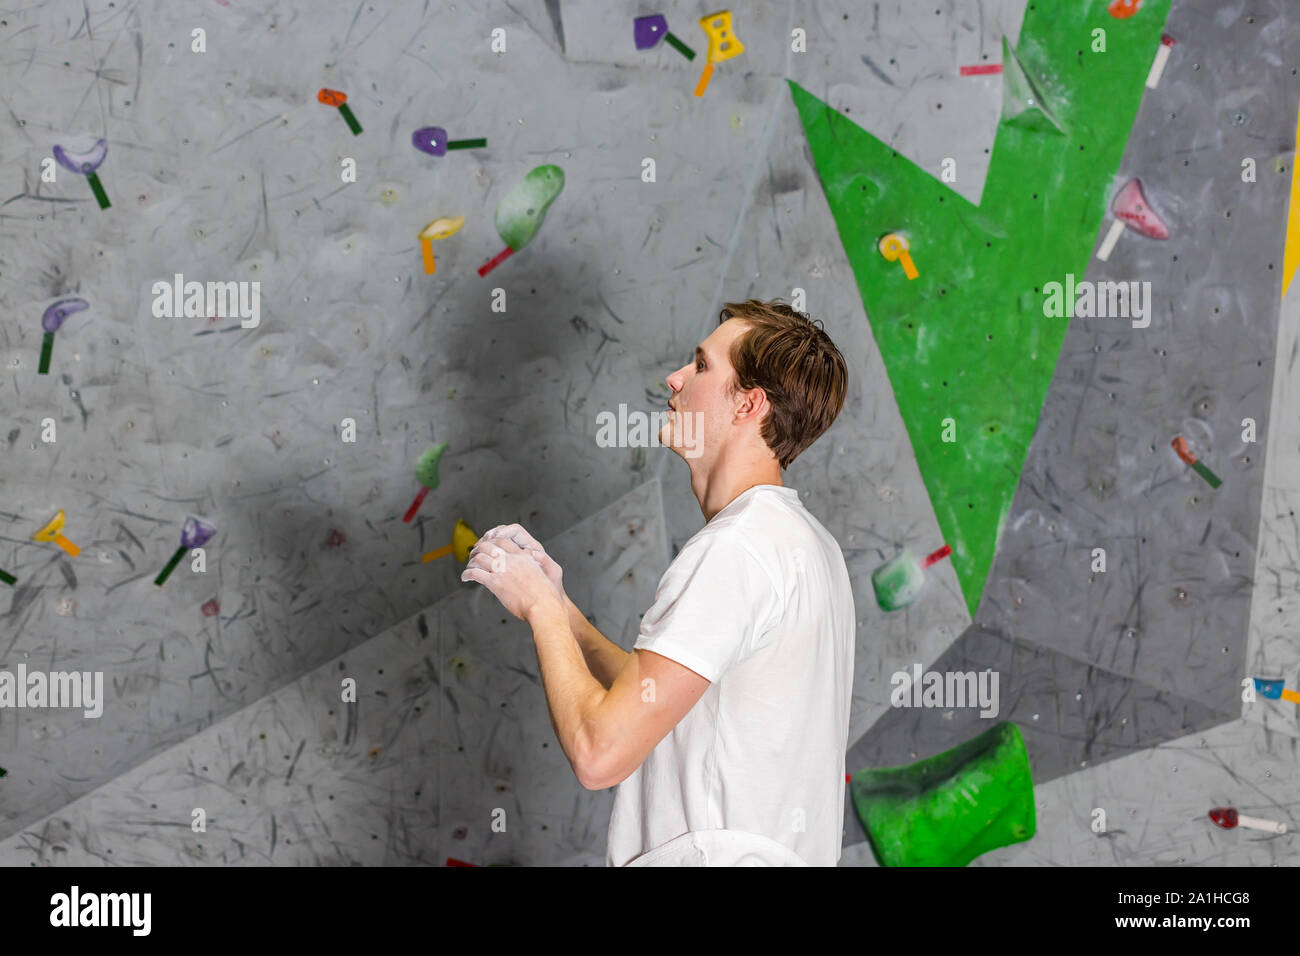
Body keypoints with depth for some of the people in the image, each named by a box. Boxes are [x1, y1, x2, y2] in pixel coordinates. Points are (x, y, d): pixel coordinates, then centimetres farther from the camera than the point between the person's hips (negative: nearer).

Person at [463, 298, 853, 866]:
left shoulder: (737, 551, -18)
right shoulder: (802, 540, 13)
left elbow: (598, 753, -21)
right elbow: (650, 699, 16)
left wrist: (539, 606, -8)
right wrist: (559, 609, 8)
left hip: (713, 856, -9)